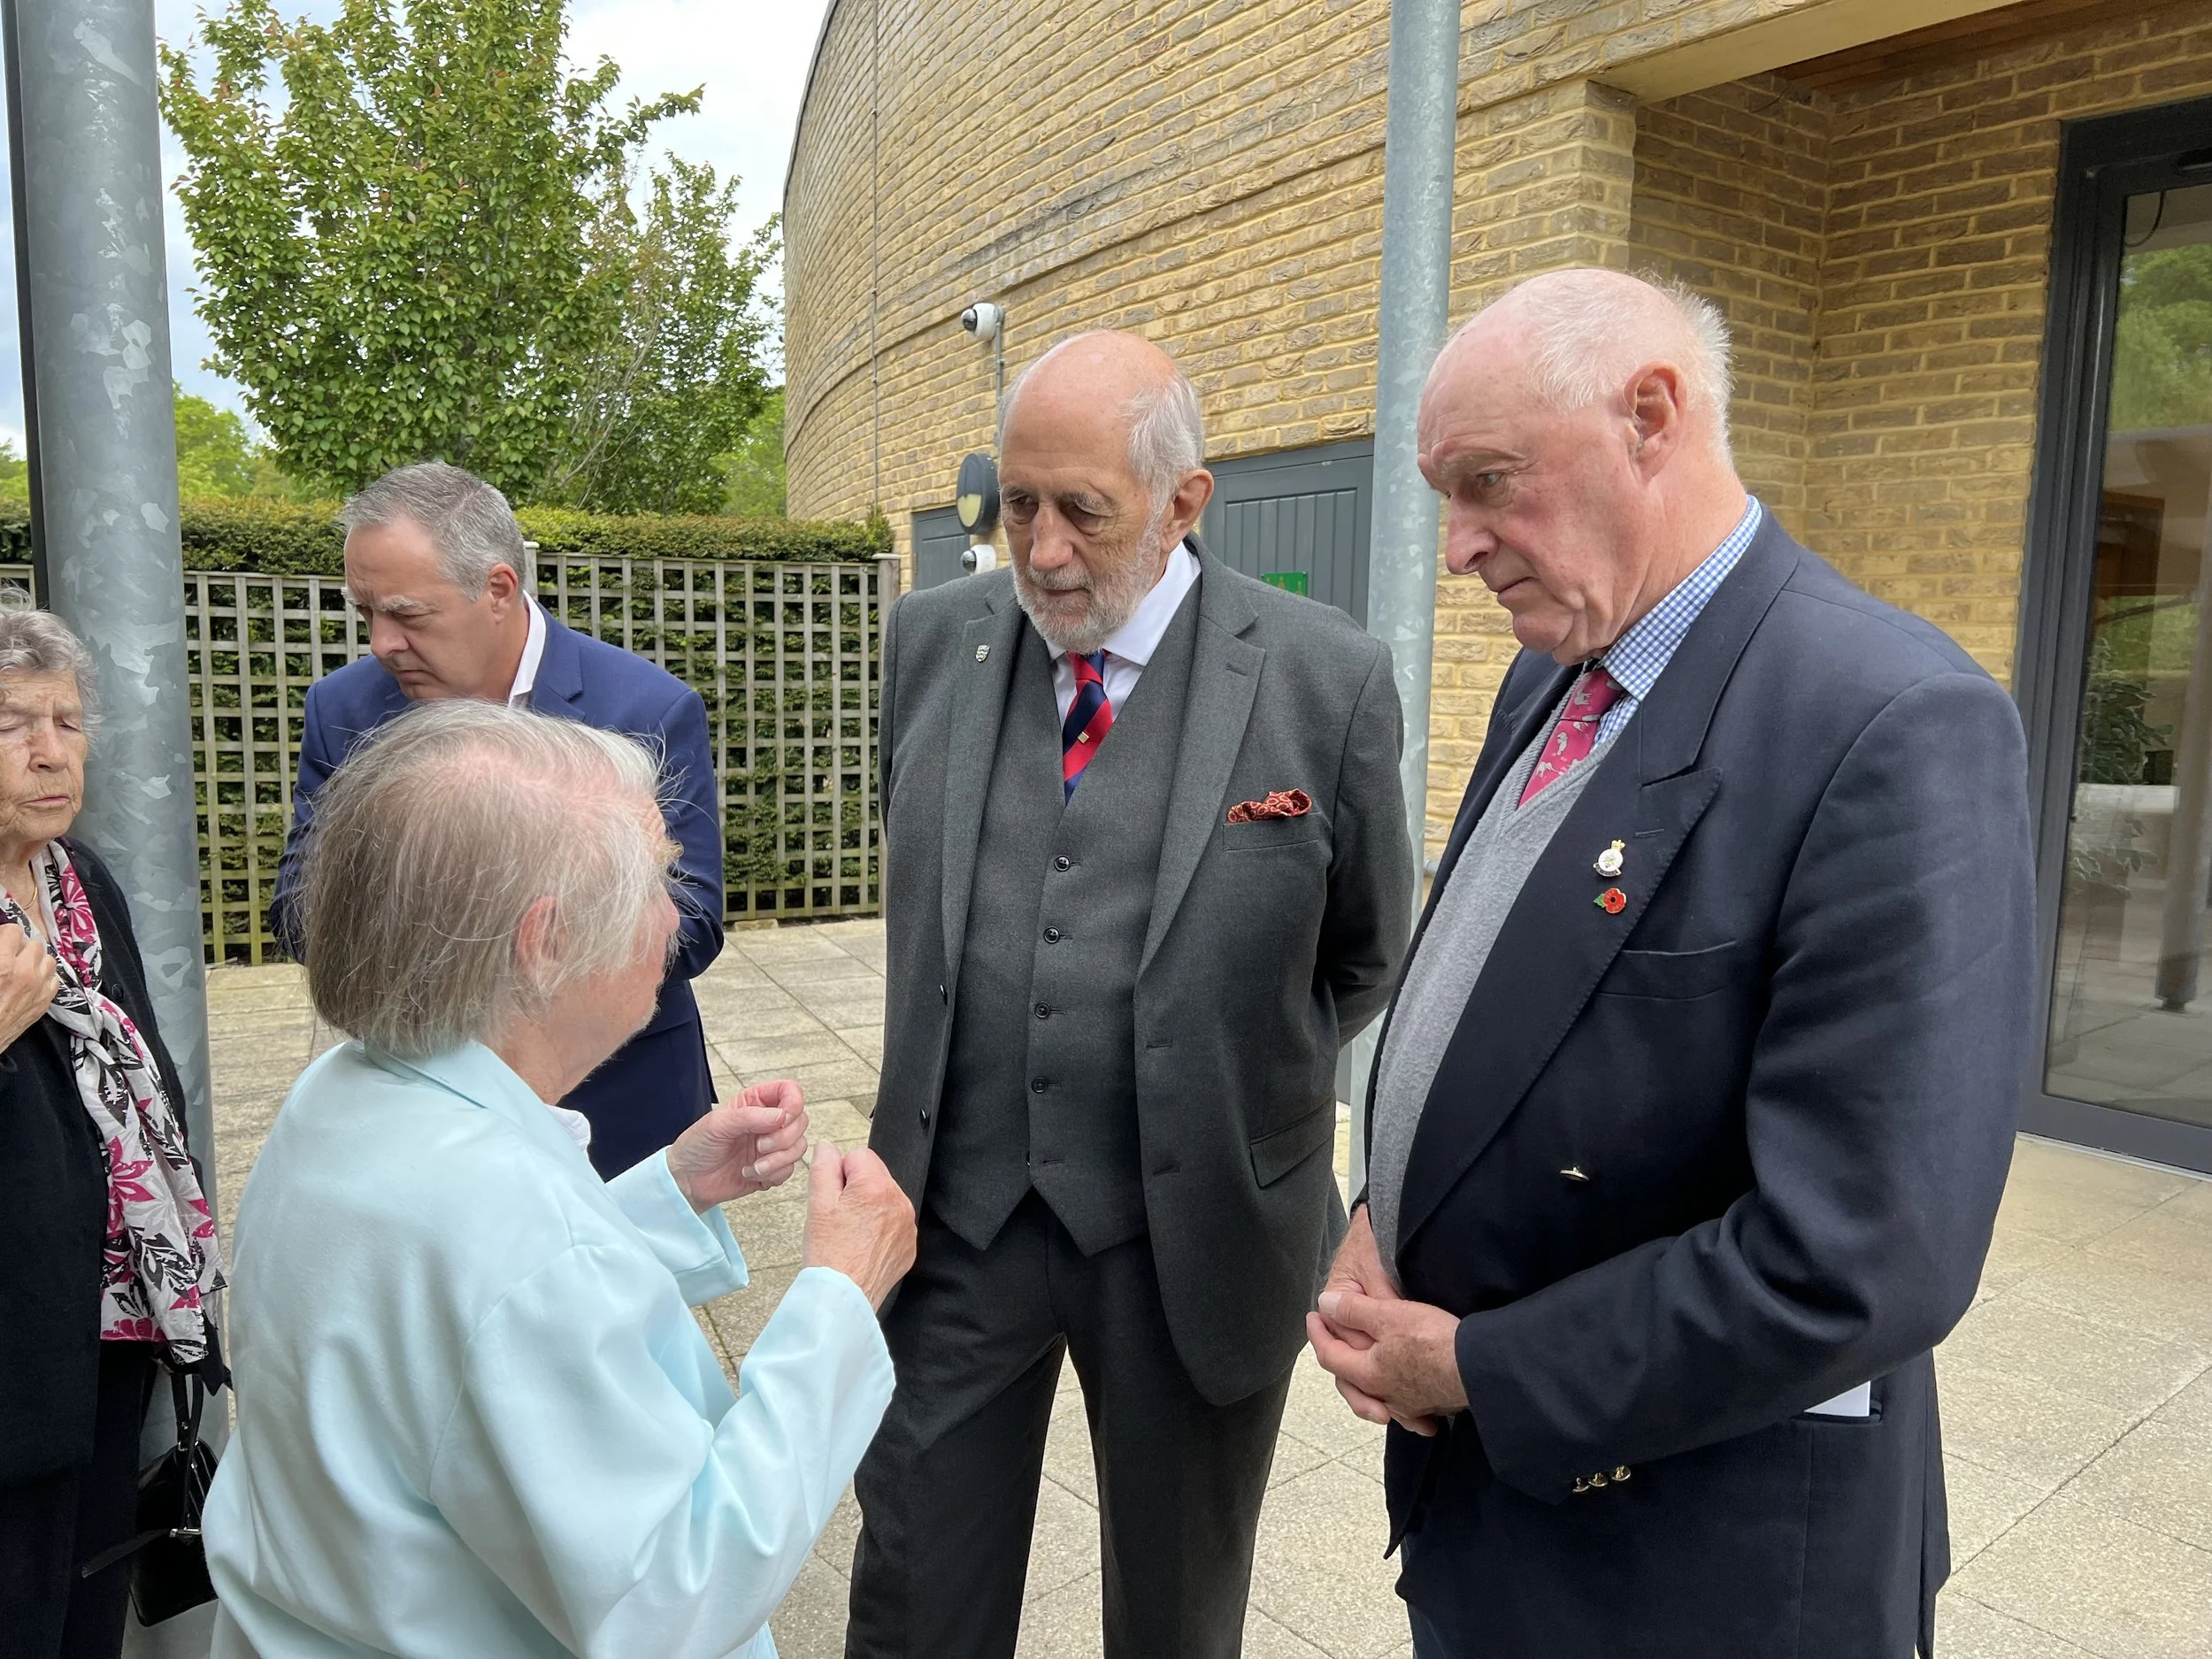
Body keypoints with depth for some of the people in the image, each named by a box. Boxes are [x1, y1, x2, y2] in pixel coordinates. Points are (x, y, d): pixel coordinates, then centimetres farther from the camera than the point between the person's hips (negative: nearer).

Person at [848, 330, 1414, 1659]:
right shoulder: (932, 640, -1)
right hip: (955, 1204, 3)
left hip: (1194, 1227, -2)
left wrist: (1228, 1086, 5)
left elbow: (1367, 960, 2)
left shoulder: (1327, 680, -12)